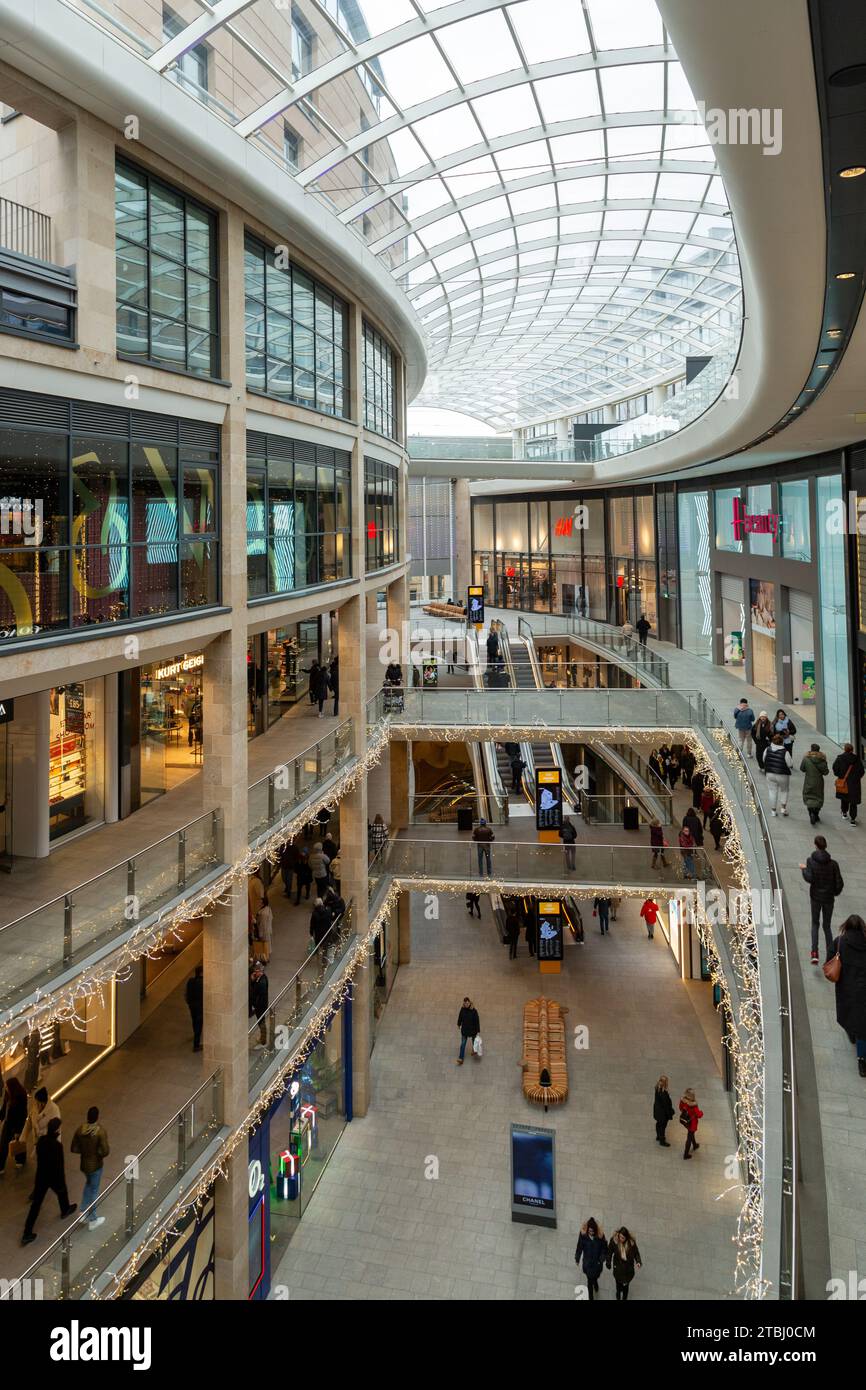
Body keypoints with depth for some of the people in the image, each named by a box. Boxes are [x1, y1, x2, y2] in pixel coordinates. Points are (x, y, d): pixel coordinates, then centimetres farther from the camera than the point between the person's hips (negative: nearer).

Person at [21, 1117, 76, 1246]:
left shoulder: (41, 1140, -14)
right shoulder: (57, 1146, -31)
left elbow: (39, 1155, 4)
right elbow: (59, 1167, -23)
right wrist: (61, 1183, -11)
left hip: (40, 1176, 5)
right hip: (54, 1177, -5)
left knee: (36, 1203, 12)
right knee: (62, 1192, 27)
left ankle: (27, 1234, 15)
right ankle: (65, 1210, 54)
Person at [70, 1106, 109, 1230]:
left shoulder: (80, 1129, -13)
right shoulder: (100, 1131, -27)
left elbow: (74, 1148, -5)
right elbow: (105, 1151, -27)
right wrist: (100, 1154, -5)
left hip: (84, 1163, 5)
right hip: (96, 1165, -5)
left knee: (88, 1183, 31)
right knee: (94, 1190, 11)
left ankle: (83, 1212, 33)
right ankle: (92, 1220, 23)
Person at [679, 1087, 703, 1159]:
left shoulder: (682, 1101, -18)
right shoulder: (693, 1106, -37)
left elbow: (681, 1108, 0)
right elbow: (699, 1115, -26)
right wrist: (701, 1112, -5)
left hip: (684, 1121, 6)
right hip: (691, 1124, -6)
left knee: (691, 1133, 33)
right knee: (689, 1138, 14)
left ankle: (694, 1145, 60)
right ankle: (686, 1154, 29)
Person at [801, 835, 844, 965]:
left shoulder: (811, 860, -12)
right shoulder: (833, 863, -10)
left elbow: (809, 879, -19)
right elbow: (840, 882, -9)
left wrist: (803, 869, -1)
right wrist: (836, 892, 10)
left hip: (815, 897, -1)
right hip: (829, 898, 1)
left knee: (815, 923, 17)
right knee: (827, 926, 14)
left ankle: (815, 952, 1)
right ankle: (830, 956, 9)